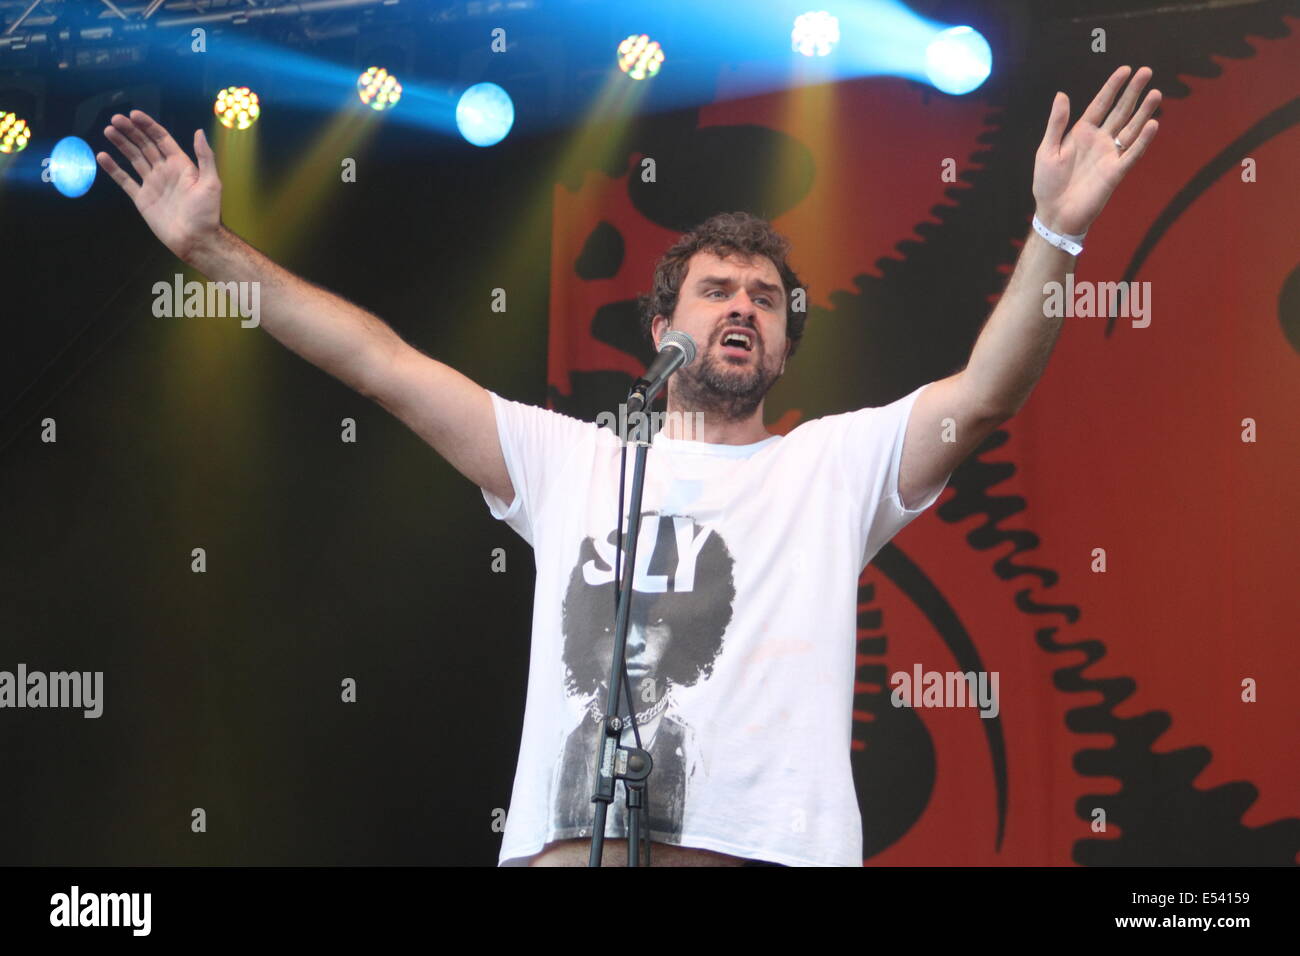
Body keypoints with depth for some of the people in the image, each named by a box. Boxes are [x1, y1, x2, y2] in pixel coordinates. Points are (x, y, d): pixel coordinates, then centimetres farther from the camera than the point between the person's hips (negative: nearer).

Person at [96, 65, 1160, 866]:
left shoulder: (833, 463, 15)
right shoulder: (566, 459, 20)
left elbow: (984, 393, 1)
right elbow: (383, 363, 18)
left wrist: (1054, 234, -13)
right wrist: (213, 248, 16)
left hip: (768, 843, -1)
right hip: (559, 841, 2)